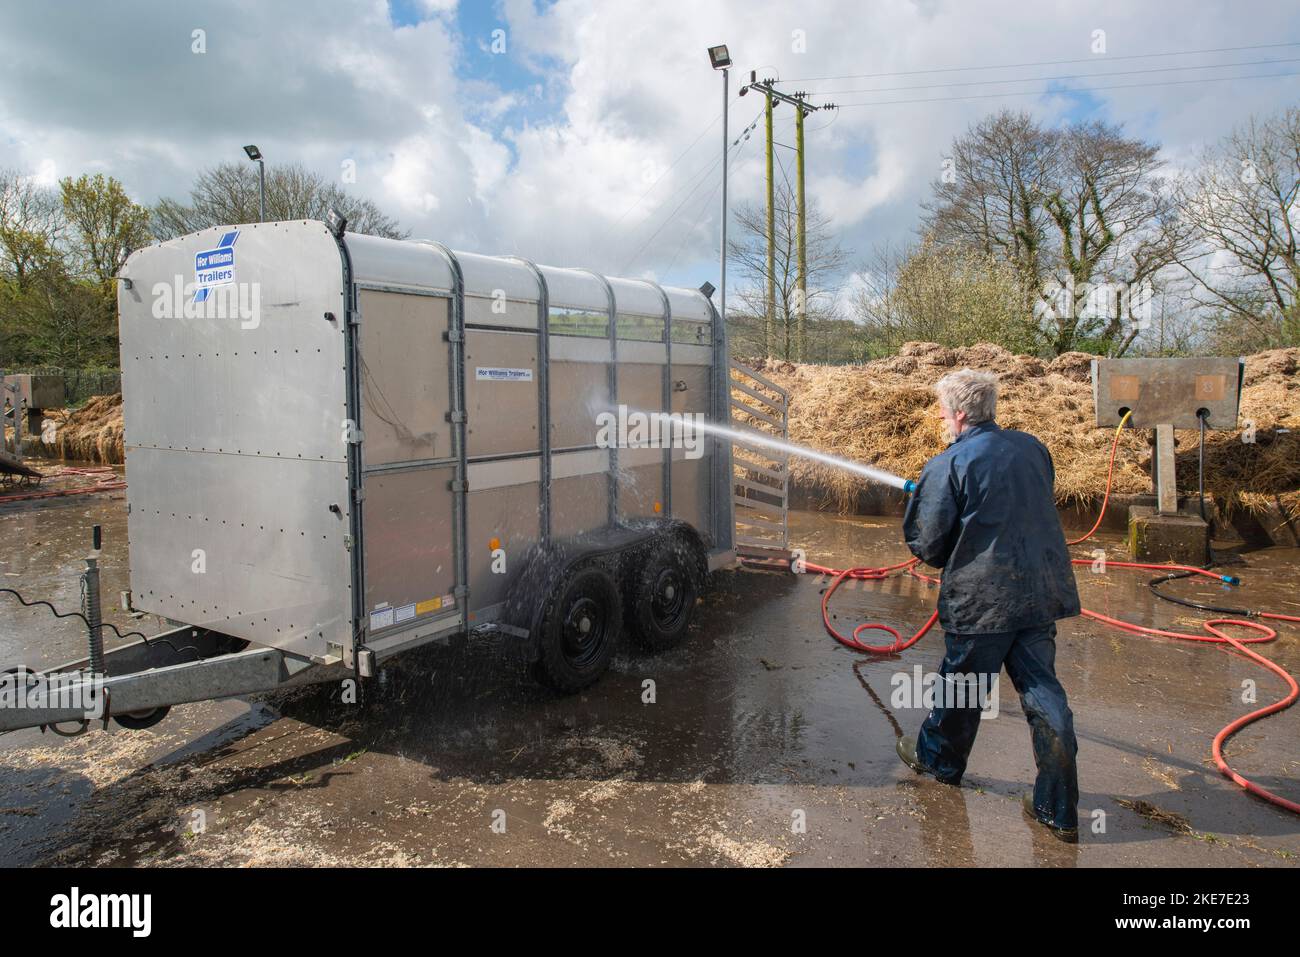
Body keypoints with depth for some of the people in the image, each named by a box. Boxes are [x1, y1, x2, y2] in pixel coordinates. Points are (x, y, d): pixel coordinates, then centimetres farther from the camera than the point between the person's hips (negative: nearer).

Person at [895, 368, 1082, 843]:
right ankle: (1058, 808, 12)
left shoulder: (947, 466, -14)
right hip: (1041, 590, 6)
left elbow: (927, 542, -12)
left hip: (982, 597, -5)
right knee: (1041, 689, 9)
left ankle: (937, 757, 39)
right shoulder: (1032, 448, 6)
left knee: (961, 684, 14)